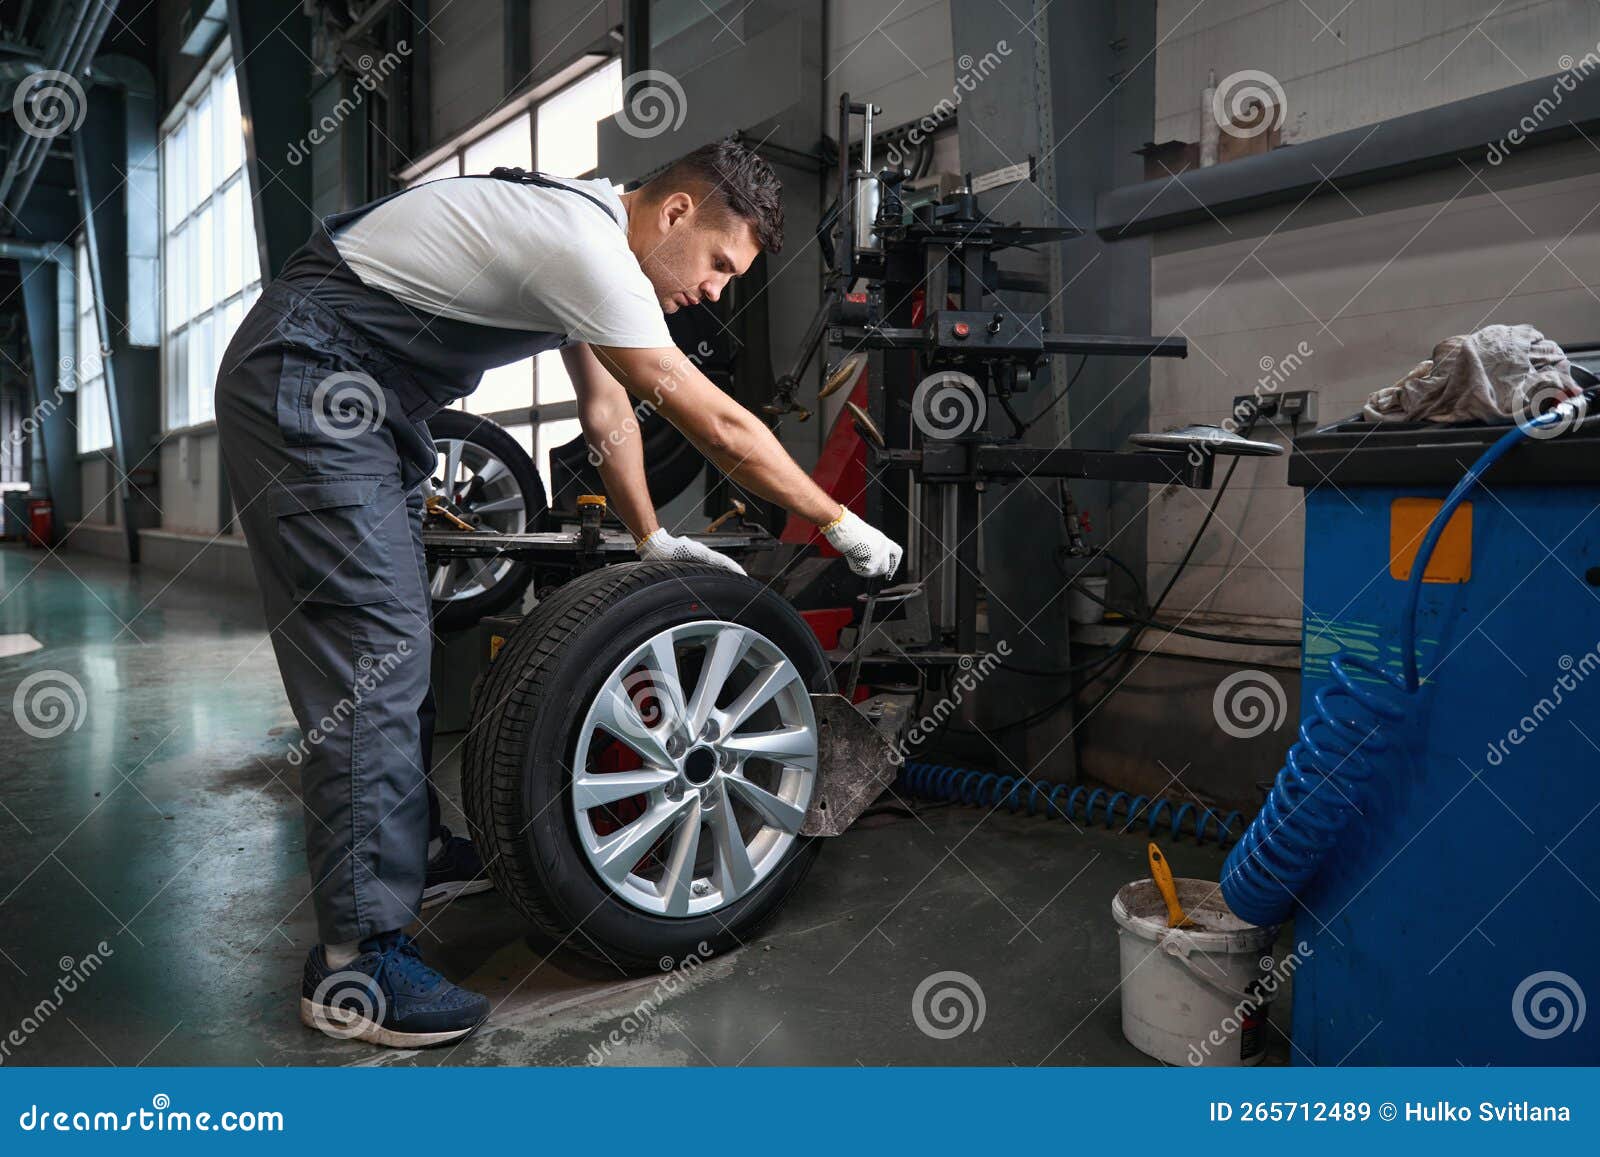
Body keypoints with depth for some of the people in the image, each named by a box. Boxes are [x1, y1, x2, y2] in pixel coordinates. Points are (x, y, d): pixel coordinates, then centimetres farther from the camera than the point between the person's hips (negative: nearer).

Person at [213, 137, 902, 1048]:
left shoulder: (591, 231, 9)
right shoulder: (587, 248, -23)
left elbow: (608, 410, 16)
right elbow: (721, 428, -23)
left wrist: (652, 540, 16)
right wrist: (844, 527, -14)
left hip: (369, 399, 11)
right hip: (306, 389, -11)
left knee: (401, 638, 16)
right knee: (372, 653, -14)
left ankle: (413, 849, 32)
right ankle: (356, 965, -6)